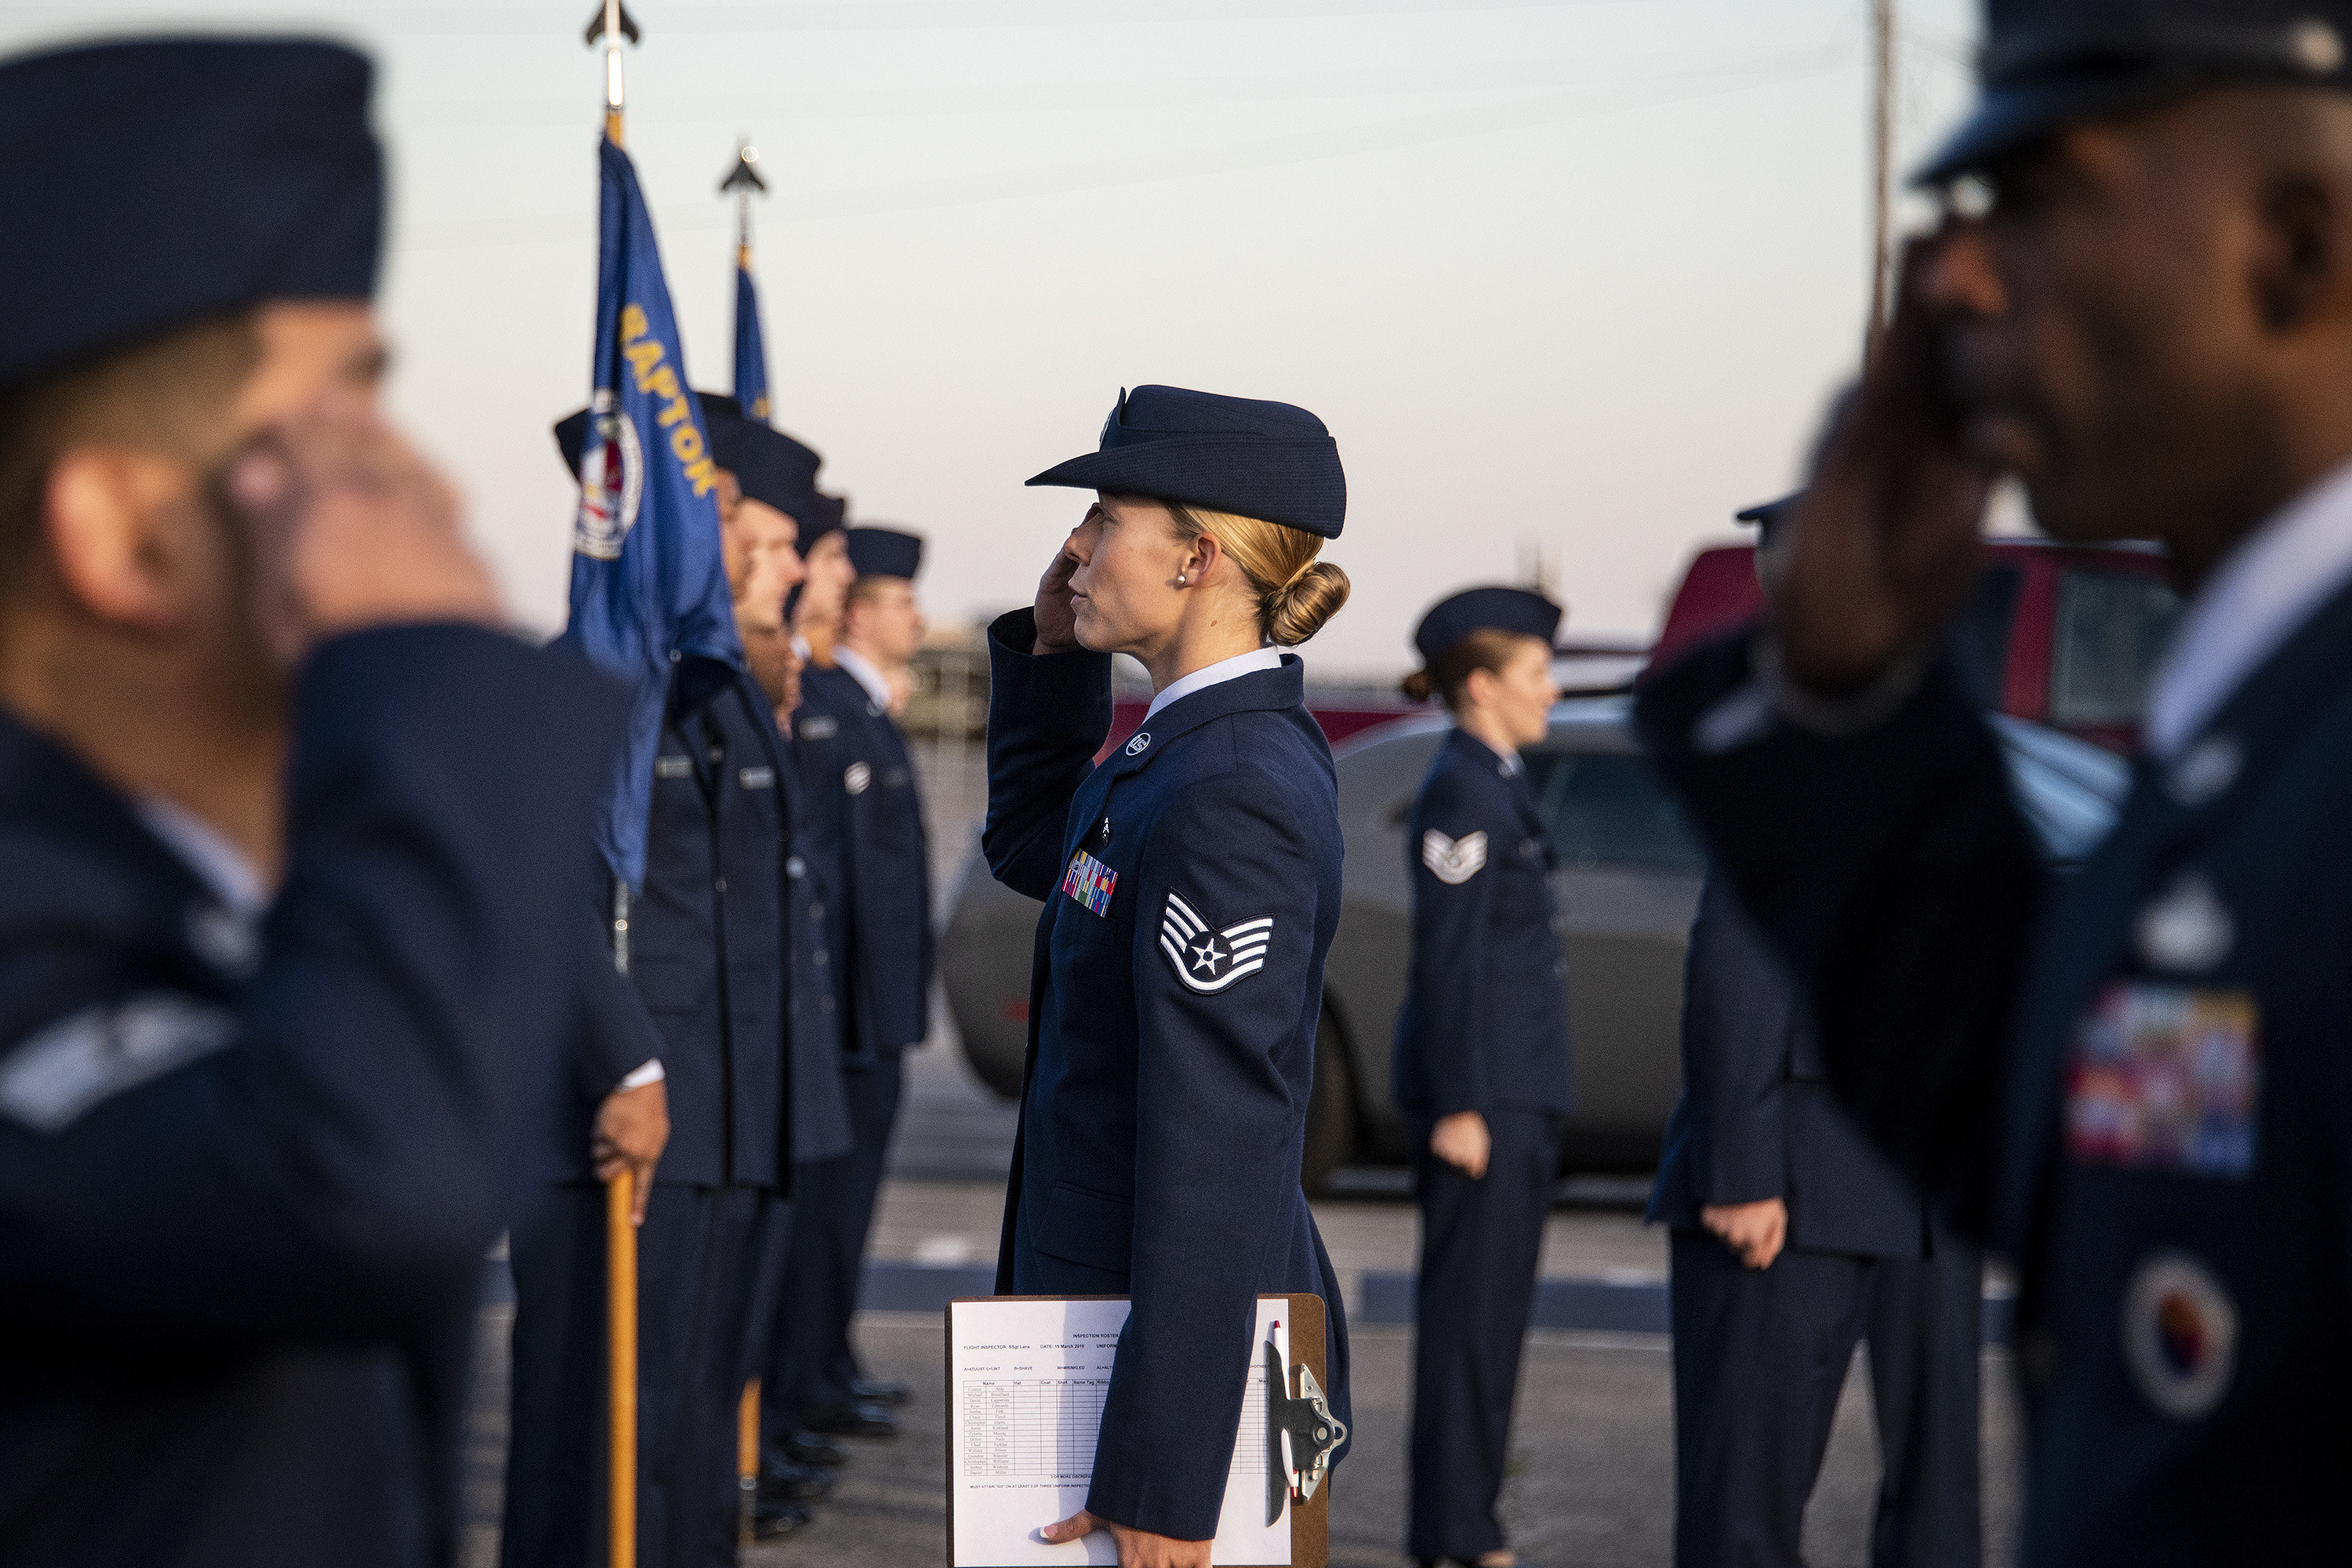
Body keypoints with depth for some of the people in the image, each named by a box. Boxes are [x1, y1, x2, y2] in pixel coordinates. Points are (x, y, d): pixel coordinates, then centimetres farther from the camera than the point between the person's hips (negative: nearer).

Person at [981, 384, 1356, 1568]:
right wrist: (1053, 651, 14)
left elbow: (1215, 1159, -25)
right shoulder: (1197, 749, 8)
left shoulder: (1233, 800, -22)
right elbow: (1031, 850, 30)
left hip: (1181, 1352, -10)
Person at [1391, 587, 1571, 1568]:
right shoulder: (1459, 794, -13)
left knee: (1496, 1310, 11)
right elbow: (1448, 959, -18)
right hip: (1479, 1083, -10)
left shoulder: (1495, 788, 17)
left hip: (1518, 1082, 10)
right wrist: (1458, 1108, -20)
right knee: (1469, 1308, -7)